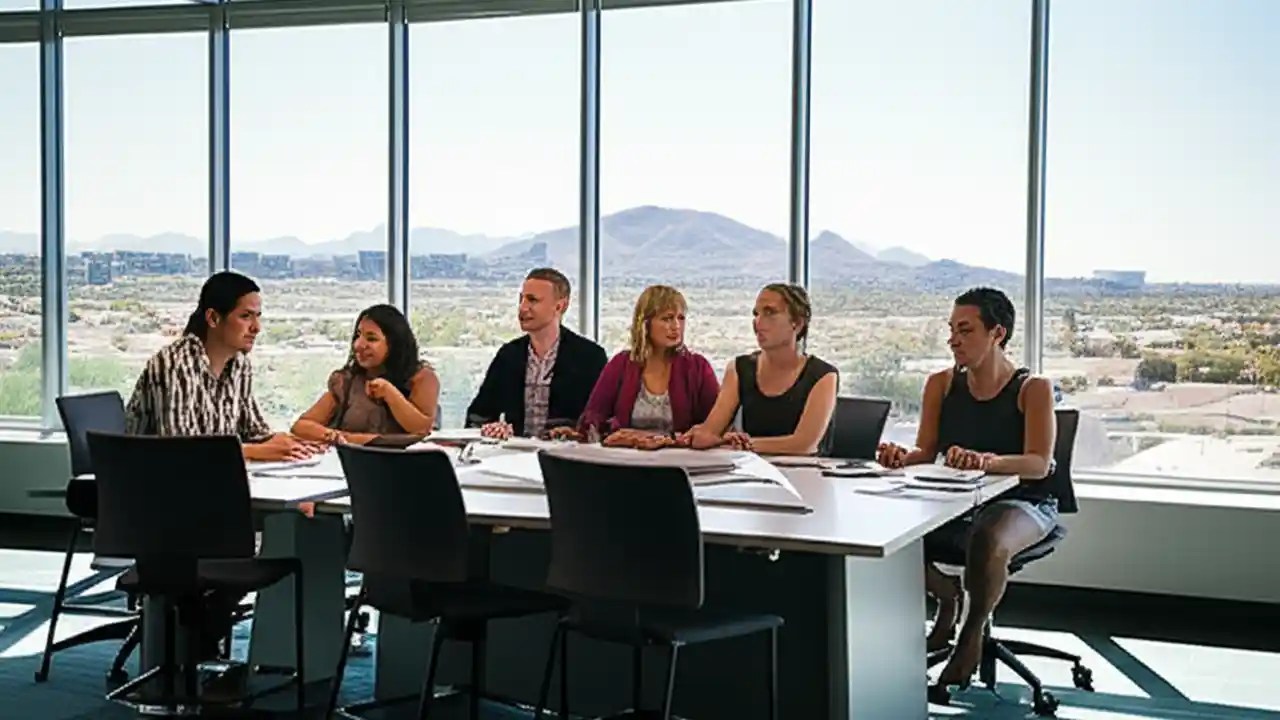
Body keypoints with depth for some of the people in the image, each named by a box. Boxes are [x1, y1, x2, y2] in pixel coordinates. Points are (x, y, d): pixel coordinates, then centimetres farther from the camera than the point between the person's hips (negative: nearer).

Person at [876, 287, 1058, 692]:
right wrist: (902, 458, -24)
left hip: (1024, 503, -5)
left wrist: (986, 461, -40)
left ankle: (973, 633, -8)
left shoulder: (1033, 389, -8)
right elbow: (926, 453, 1)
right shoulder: (942, 384, 6)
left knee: (989, 543, -39)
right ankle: (948, 596, 11)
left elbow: (1039, 463, -20)